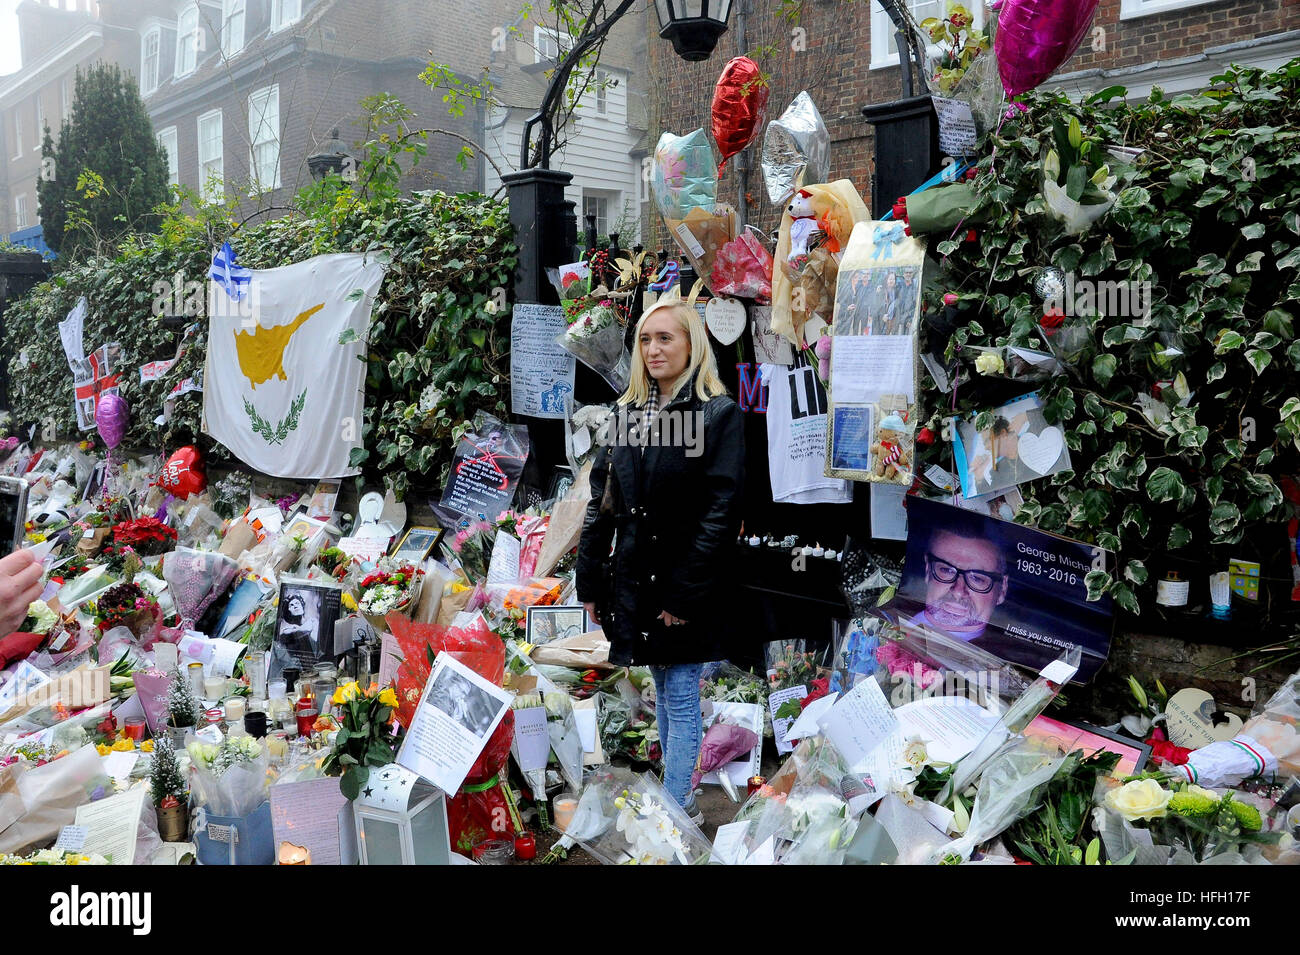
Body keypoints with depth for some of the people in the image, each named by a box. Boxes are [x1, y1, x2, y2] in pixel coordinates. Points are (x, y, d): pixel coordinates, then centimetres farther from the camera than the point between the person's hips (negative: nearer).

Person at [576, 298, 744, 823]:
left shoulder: (720, 414, -10)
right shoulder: (626, 412, 8)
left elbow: (721, 511, -15)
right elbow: (600, 502, 9)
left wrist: (684, 593, -19)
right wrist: (590, 582, 5)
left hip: (685, 586, -6)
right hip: (634, 579, 6)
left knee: (681, 699, 4)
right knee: (664, 693, 18)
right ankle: (680, 794, 32)